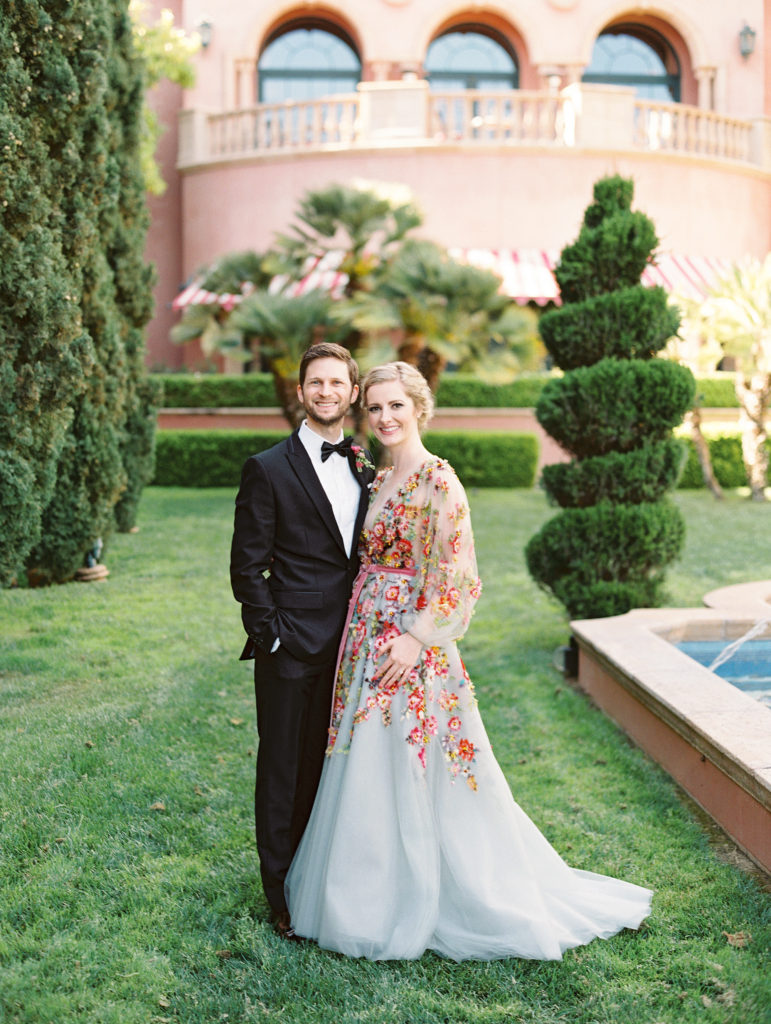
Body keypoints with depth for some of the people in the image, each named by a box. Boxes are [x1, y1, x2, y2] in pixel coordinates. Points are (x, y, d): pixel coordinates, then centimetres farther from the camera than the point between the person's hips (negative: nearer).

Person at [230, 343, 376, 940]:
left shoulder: (365, 468, 9)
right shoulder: (269, 469, -7)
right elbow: (247, 566, -7)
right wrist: (271, 633, -13)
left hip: (349, 644, 5)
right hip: (292, 647, -5)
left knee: (334, 766, 15)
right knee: (284, 771, 6)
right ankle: (284, 896, 20)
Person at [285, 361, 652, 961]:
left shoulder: (438, 480, -12)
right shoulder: (380, 481, 14)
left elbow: (454, 573, -17)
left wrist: (416, 638, -20)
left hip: (410, 648, -8)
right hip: (367, 640, 9)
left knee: (411, 776, -1)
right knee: (371, 775, 13)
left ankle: (416, 913, 13)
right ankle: (382, 897, 26)